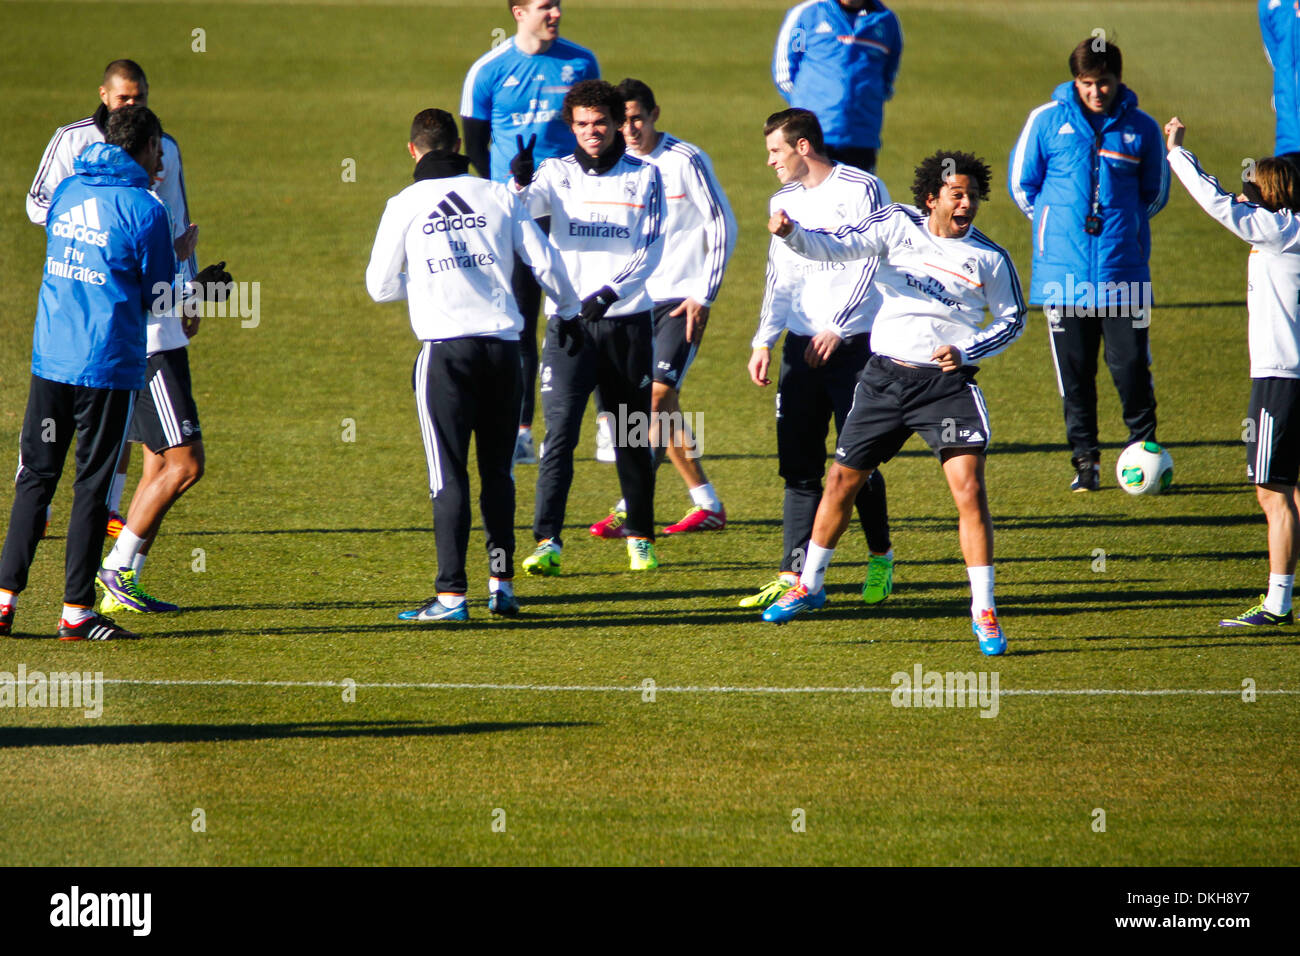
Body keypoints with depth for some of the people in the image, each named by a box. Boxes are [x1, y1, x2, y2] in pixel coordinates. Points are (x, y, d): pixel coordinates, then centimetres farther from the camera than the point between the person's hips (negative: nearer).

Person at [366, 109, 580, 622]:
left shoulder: (405, 205, 3)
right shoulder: (499, 196, 8)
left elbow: (380, 286, 9)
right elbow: (545, 262, 10)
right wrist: (569, 309, 29)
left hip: (446, 349, -2)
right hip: (502, 344, 2)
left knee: (449, 476, -2)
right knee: (497, 471, 15)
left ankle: (451, 594, -7)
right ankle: (501, 583, 13)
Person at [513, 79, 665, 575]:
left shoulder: (644, 176, 5)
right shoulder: (557, 174, 5)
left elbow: (651, 249, -3)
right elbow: (520, 210, -14)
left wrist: (611, 292, -17)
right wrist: (519, 184, -36)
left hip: (628, 321, 1)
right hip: (569, 324, -1)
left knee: (633, 436, 10)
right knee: (560, 429, -12)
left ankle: (640, 538, 24)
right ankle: (547, 542, -16)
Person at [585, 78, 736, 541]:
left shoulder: (686, 161, -9)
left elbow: (723, 227, -7)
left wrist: (704, 295, -10)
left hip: (683, 297, -6)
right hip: (638, 299, 6)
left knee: (657, 396, -15)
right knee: (660, 404, 4)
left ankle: (630, 510, -16)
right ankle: (707, 506, 13)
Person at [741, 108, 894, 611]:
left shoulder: (861, 190, -6)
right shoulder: (783, 201, 16)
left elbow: (869, 266, -10)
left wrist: (835, 329, -14)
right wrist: (764, 342, 9)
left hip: (853, 344, -6)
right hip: (801, 346, 6)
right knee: (798, 466, 0)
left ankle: (880, 558, 17)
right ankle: (794, 575, -2)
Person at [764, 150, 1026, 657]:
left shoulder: (990, 258, -1)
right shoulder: (898, 224, 0)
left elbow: (1012, 319, 9)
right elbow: (836, 246, -8)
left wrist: (966, 352, -7)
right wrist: (792, 234, -29)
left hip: (947, 382, -2)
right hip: (884, 377, 2)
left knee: (969, 487, -17)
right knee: (841, 481, 11)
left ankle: (984, 613, -8)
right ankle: (809, 585, 32)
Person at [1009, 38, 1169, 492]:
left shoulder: (1141, 128, 3)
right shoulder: (1047, 121, 1)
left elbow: (1155, 193, 17)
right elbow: (1021, 183, 13)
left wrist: (1124, 224, 9)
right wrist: (1052, 224, 9)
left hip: (1123, 269, 0)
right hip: (1063, 271, 0)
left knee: (1131, 365, -4)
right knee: (1074, 370, 4)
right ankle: (1085, 460, 13)